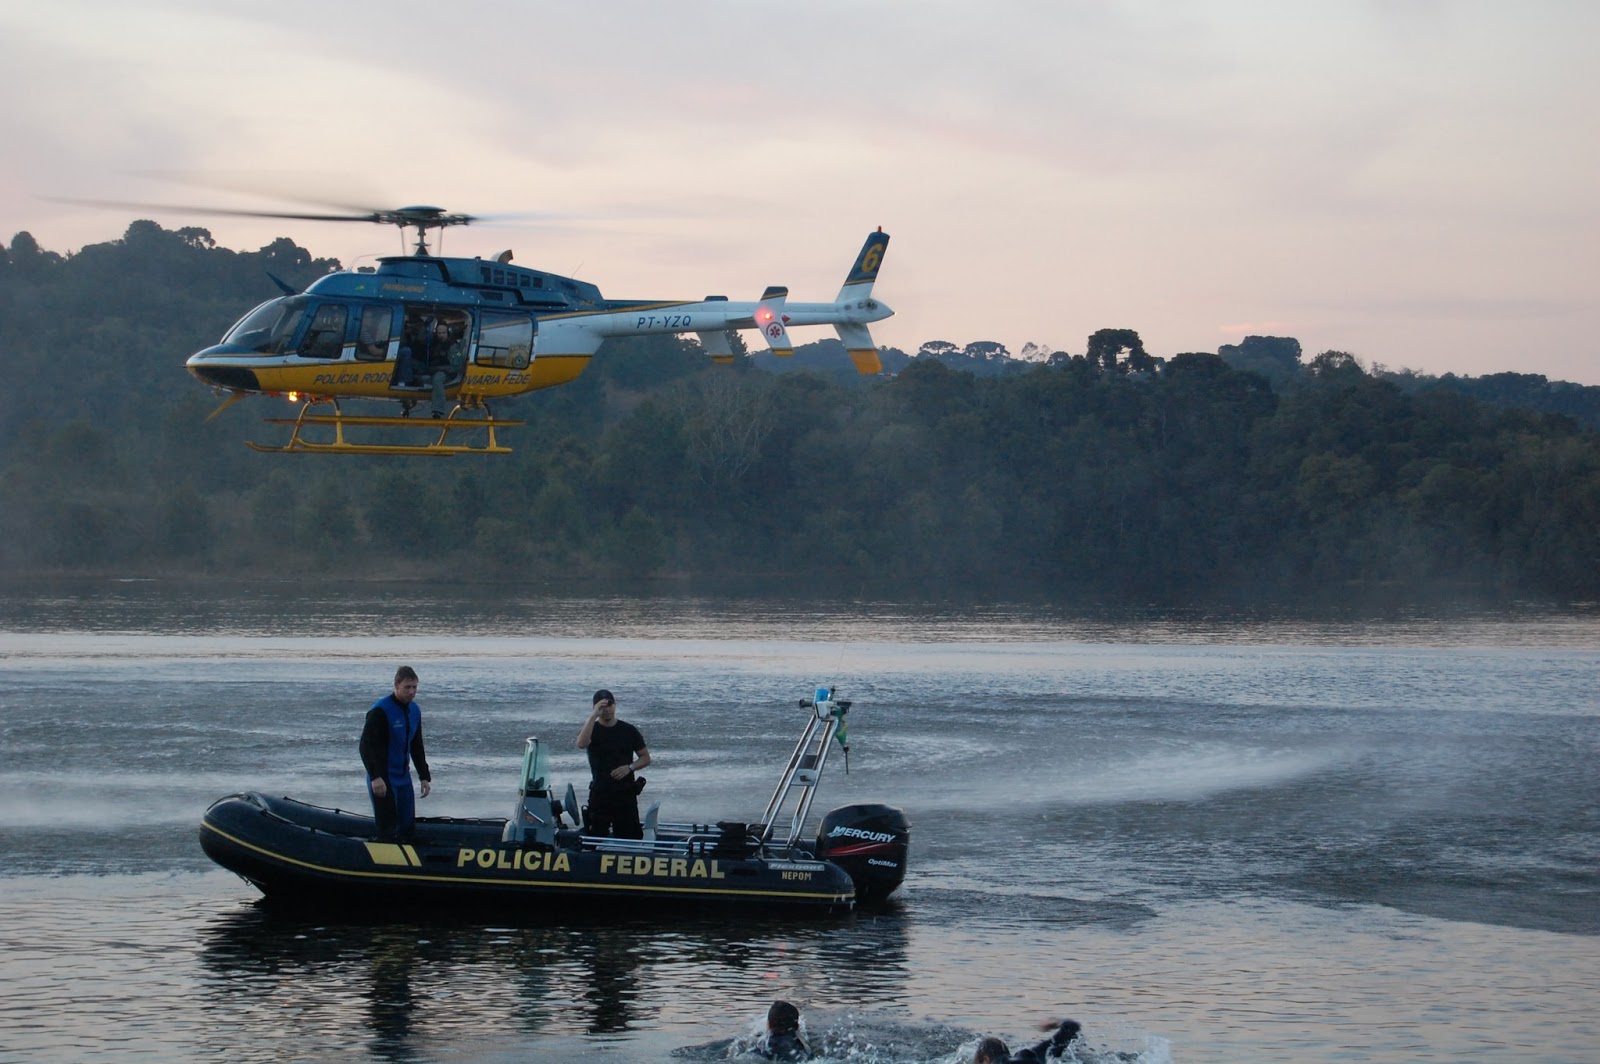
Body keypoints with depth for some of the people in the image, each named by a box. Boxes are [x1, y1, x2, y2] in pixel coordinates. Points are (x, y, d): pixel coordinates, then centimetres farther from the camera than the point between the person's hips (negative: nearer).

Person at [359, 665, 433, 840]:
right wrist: (375, 777, -28)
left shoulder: (414, 710, 9)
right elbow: (366, 746, -20)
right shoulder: (380, 711, -16)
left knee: (408, 826, 10)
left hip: (403, 778, 8)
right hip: (382, 778, -8)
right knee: (388, 828, -9)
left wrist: (424, 776, 16)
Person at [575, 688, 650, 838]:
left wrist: (630, 767, -9)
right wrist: (593, 715, -23)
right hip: (600, 792, -1)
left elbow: (645, 757, 11)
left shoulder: (629, 730, 8)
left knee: (631, 838, -3)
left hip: (626, 792, 1)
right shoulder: (591, 729, 4)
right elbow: (581, 744, -20)